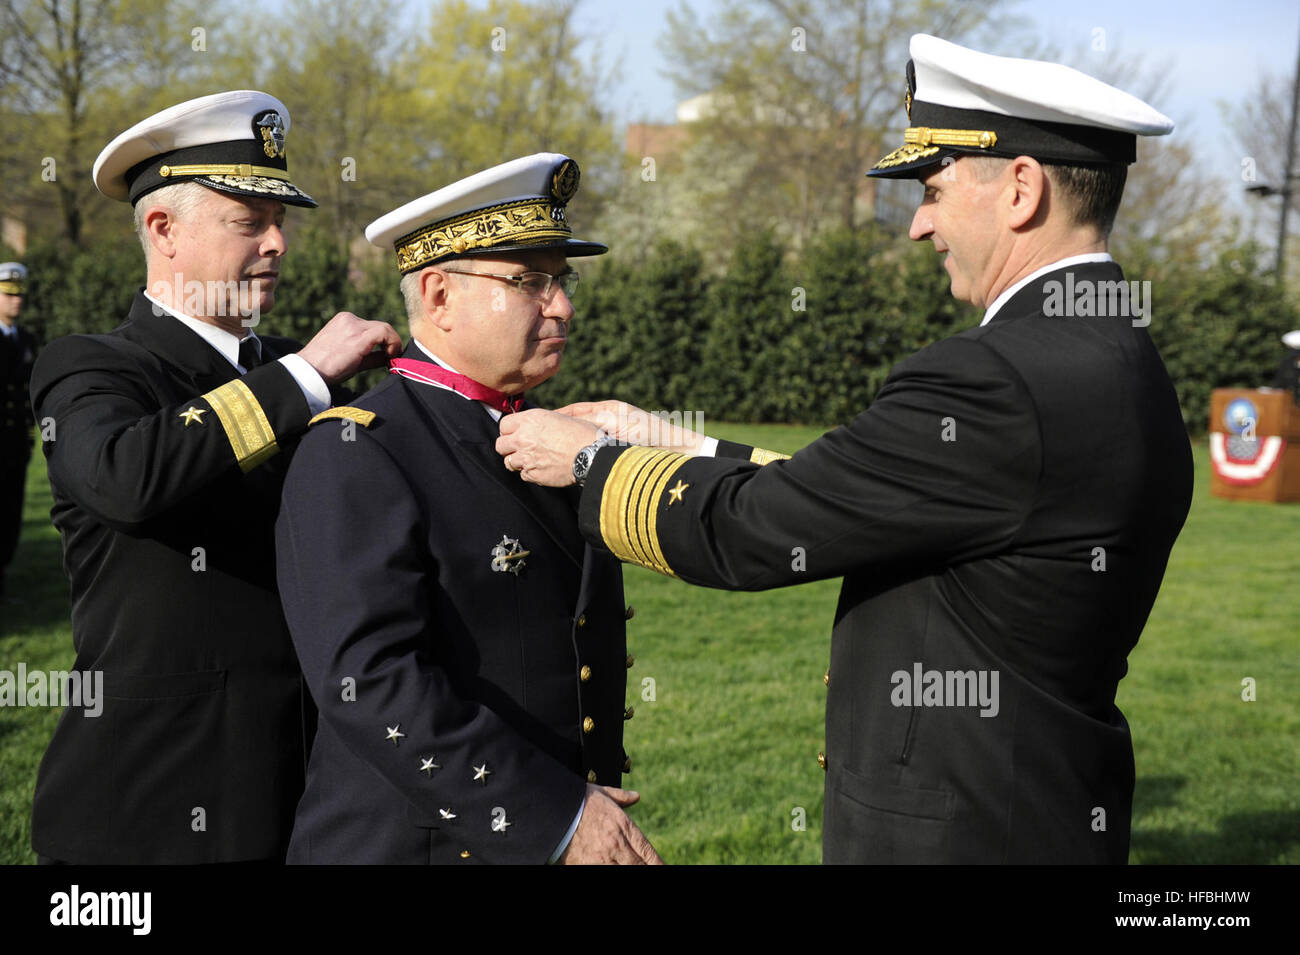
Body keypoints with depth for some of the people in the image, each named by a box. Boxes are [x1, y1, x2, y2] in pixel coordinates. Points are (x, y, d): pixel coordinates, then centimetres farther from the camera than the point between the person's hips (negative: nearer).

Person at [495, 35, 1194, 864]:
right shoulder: (1123, 367, 7)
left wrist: (591, 462, -1)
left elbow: (747, 532, -18)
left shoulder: (994, 382, -24)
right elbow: (859, 492, 11)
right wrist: (666, 447, 14)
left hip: (957, 833, -9)